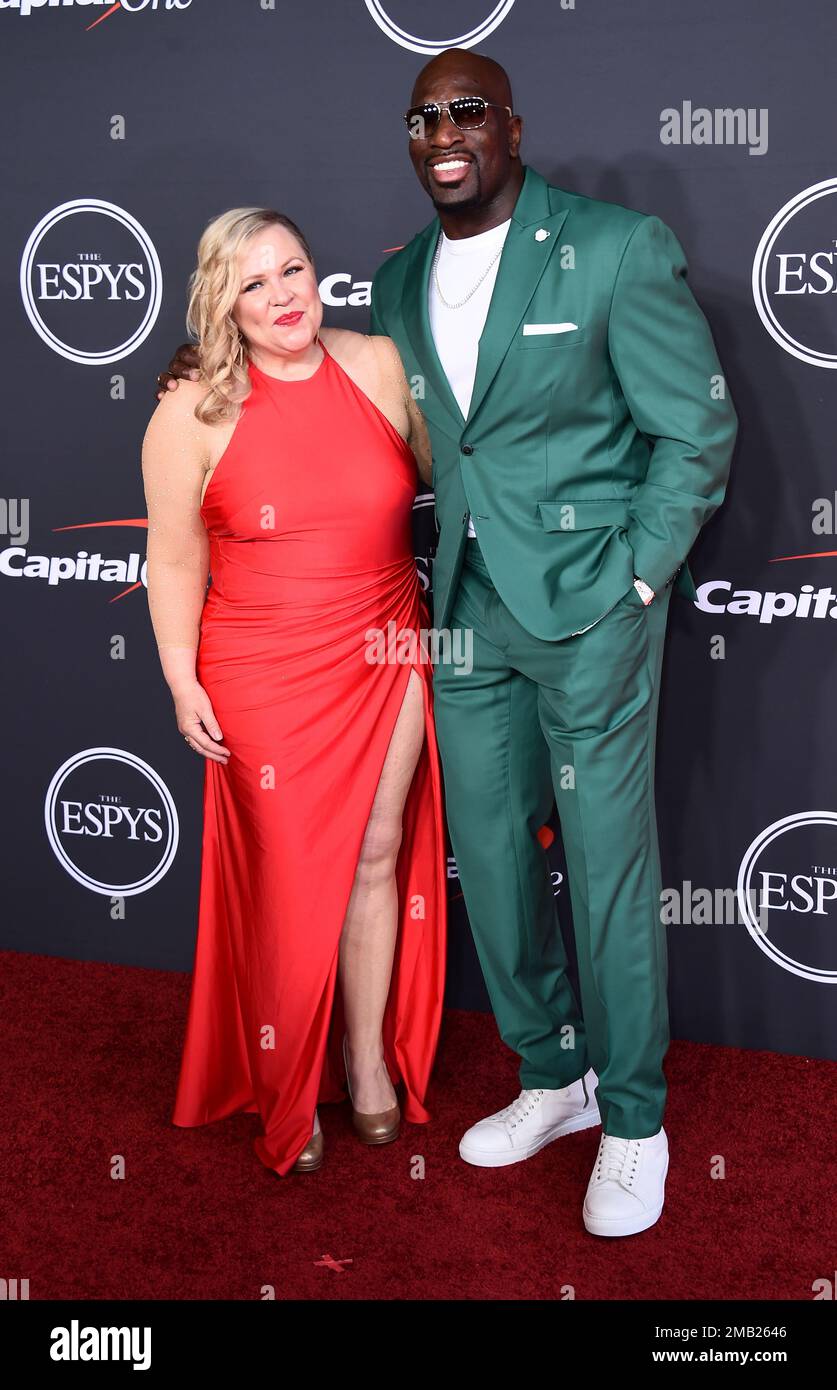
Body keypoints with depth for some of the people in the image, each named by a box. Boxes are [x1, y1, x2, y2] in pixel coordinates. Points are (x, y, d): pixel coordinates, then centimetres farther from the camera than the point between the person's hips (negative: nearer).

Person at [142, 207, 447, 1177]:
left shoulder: (381, 365, -1)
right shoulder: (193, 414, -8)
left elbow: (445, 473, 9)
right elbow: (174, 559, -3)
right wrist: (183, 681, -5)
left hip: (387, 661, 3)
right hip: (269, 680, -2)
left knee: (379, 856, 11)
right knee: (289, 880, 7)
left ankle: (369, 1053, 32)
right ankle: (287, 1090, 27)